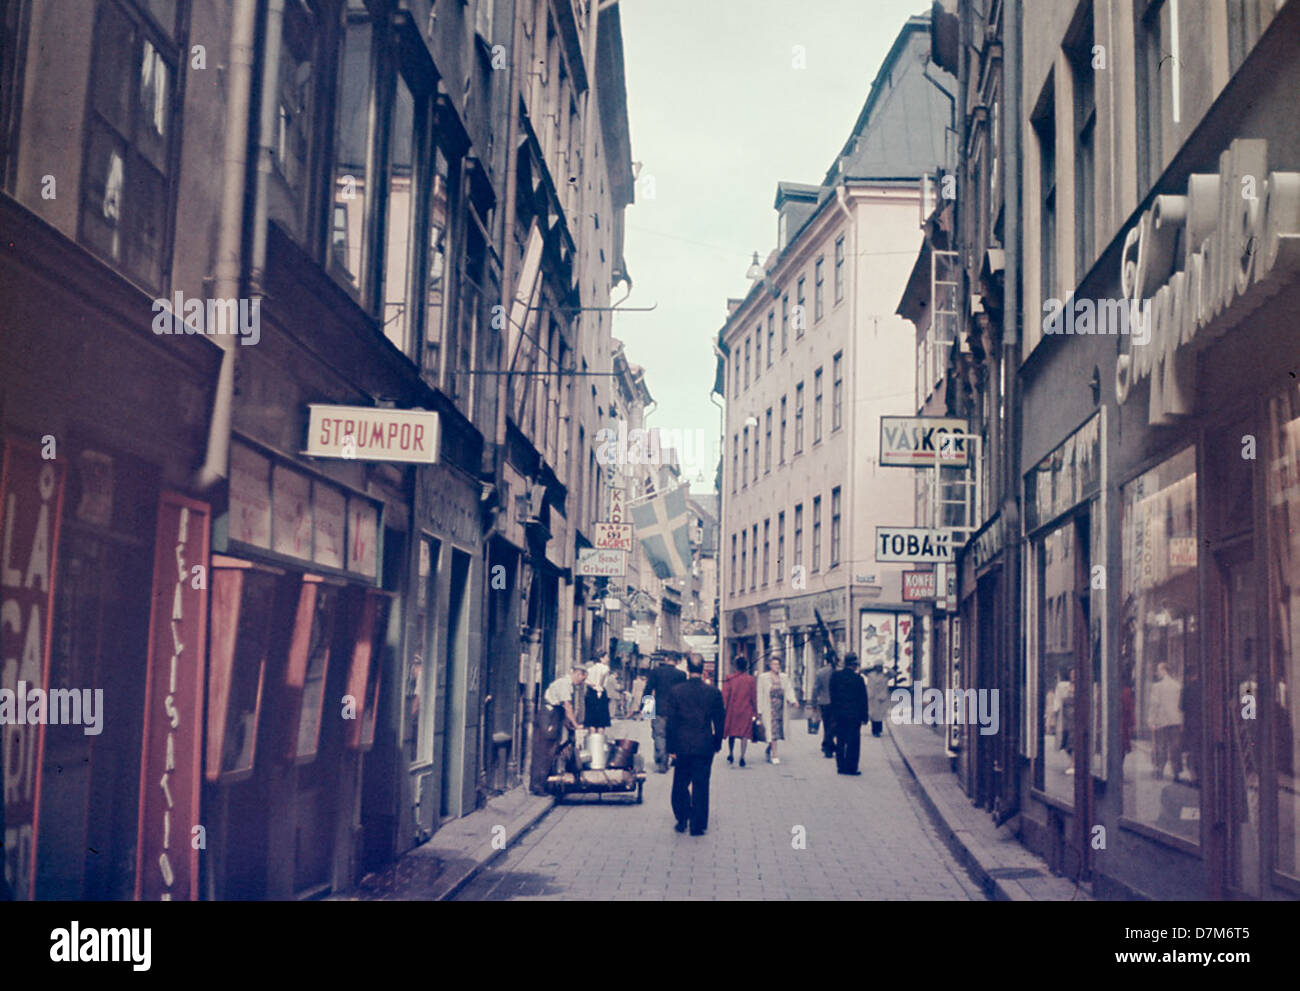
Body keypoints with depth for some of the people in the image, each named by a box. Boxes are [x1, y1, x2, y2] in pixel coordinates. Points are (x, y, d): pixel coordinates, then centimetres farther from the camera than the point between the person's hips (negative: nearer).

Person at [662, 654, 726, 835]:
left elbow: (671, 721, -5)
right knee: (701, 786, 6)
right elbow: (719, 721, 1)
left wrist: (671, 747, 1)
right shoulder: (714, 692, -5)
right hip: (704, 746, 0)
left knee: (680, 784, 16)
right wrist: (717, 744, 13)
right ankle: (698, 825, 8)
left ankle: (682, 820, 18)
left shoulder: (675, 691, -6)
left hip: (682, 746, 0)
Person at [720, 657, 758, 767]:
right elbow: (754, 697, 1)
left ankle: (731, 755, 22)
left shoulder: (730, 679, -4)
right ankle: (742, 757, -8)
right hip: (746, 711, -1)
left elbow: (725, 696, -4)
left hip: (732, 710, 1)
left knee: (732, 733, 16)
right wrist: (755, 712, 8)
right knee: (745, 734, 0)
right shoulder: (750, 679, -3)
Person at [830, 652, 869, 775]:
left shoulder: (835, 676, 1)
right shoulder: (858, 679, -11)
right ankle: (851, 768, 2)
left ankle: (840, 766, 13)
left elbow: (832, 696, 7)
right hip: (854, 714, -4)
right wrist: (864, 716, 2)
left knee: (840, 741, 11)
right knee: (853, 742, 2)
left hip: (839, 714, 4)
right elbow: (863, 699, -6)